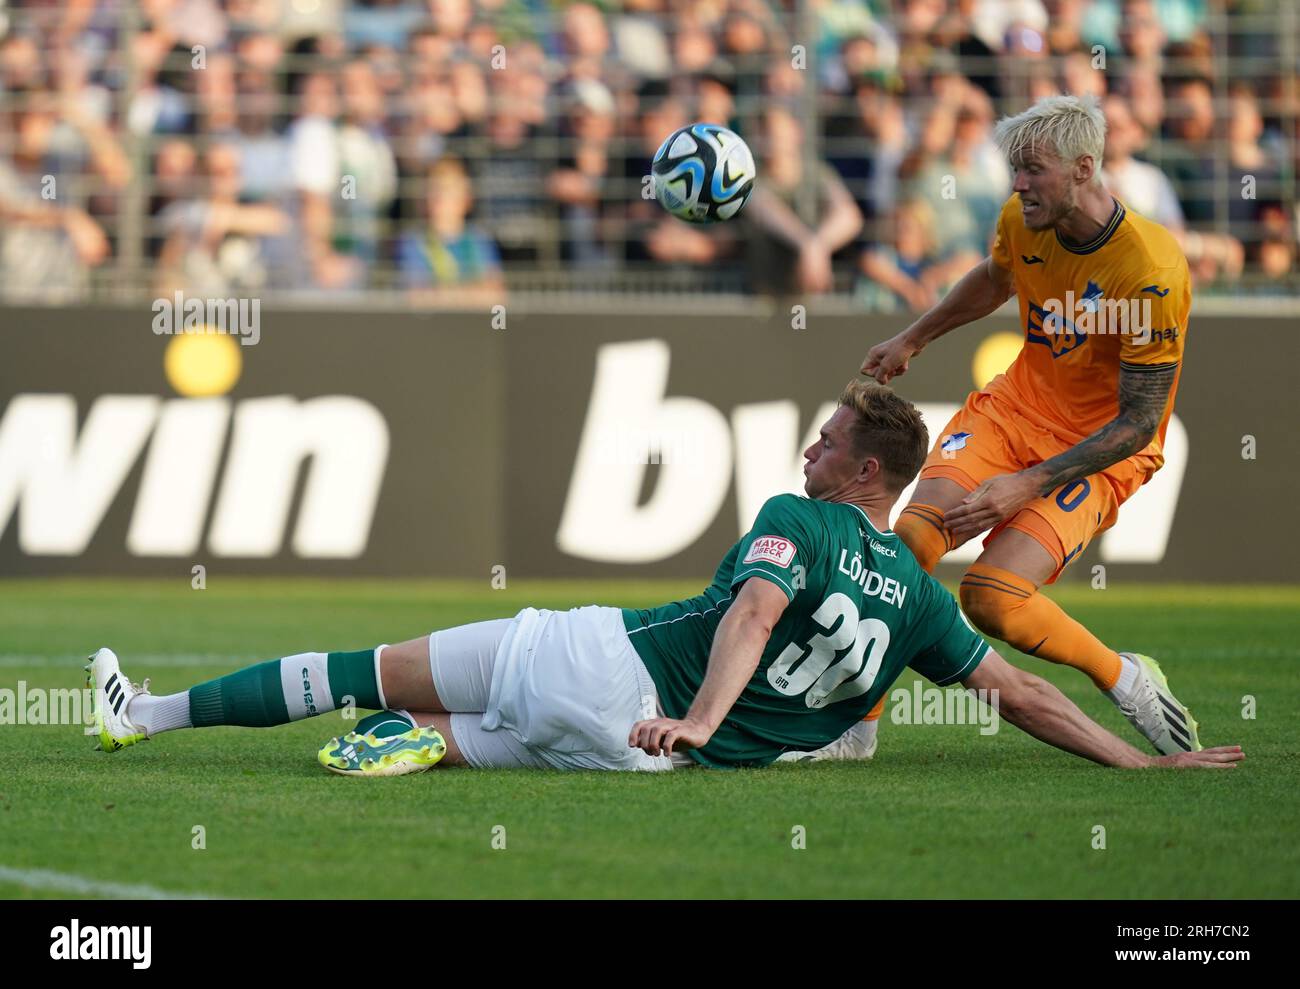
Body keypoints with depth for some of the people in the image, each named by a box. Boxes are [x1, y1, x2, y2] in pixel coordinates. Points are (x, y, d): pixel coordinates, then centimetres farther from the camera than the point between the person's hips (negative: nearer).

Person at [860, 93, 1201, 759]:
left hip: (1102, 452, -6)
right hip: (1015, 407, 6)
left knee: (993, 599, -25)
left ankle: (1125, 680, -1)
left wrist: (1031, 483, -27)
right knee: (911, 541, -20)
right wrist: (911, 342, 28)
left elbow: (1138, 424, -20)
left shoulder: (1151, 271, -25)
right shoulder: (1022, 220, -5)